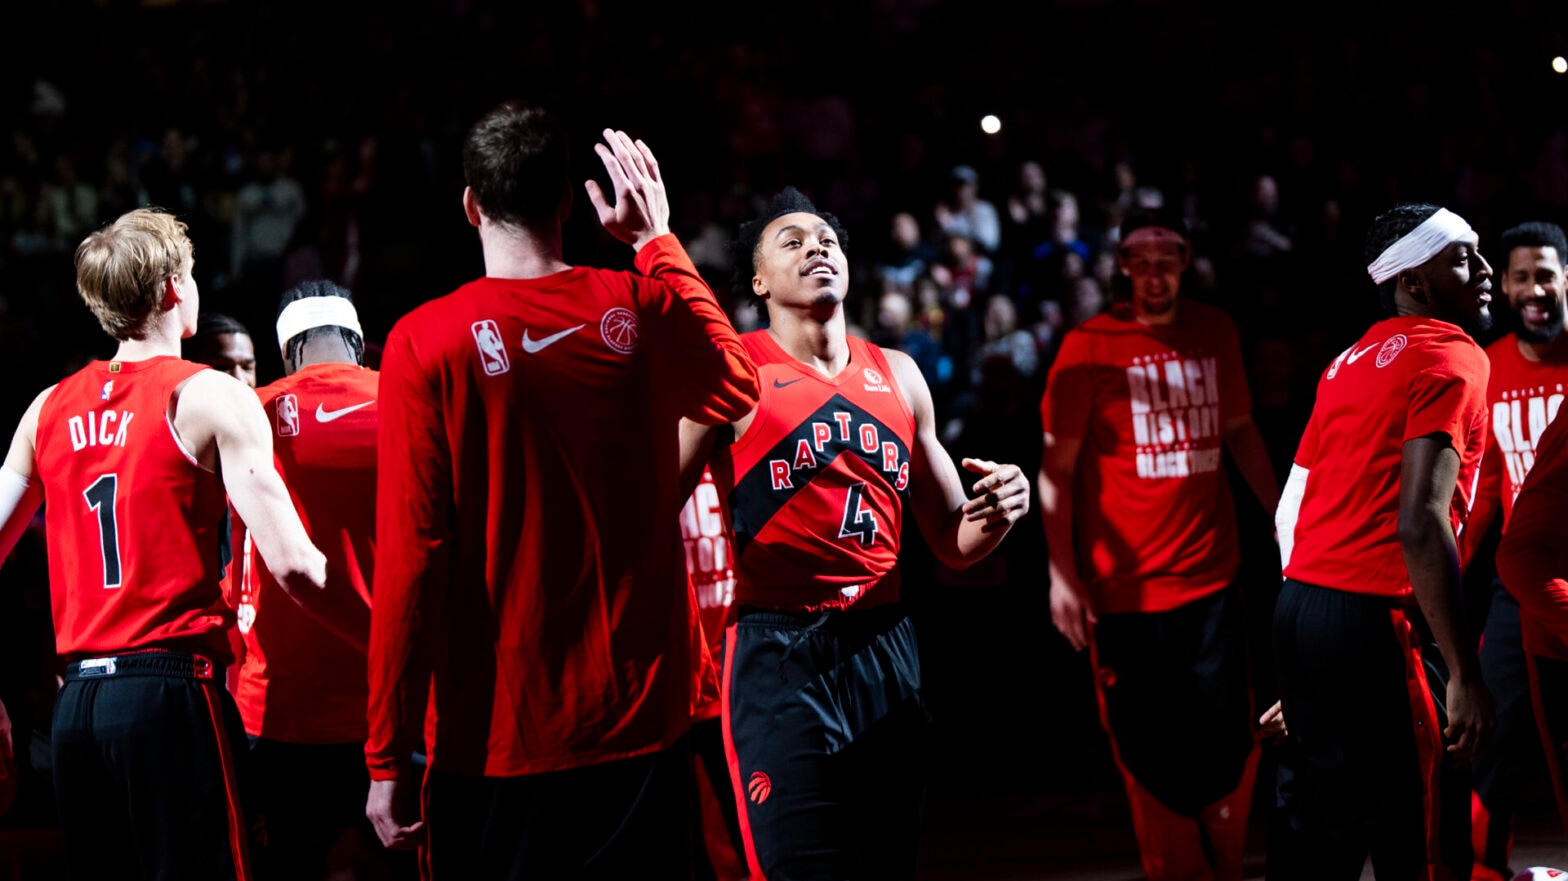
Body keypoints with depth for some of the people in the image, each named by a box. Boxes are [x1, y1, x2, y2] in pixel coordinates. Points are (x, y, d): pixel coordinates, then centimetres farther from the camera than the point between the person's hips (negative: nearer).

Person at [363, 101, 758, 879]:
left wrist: (388, 759, -7)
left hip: (493, 735, -3)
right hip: (644, 724, 3)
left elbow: (411, 559, -12)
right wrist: (657, 242, 27)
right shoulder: (644, 311, 0)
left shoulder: (425, 342, -9)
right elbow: (738, 391, 23)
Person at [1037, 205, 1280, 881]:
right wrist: (1062, 574, -10)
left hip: (1211, 571, 3)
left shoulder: (1215, 332, 8)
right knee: (1149, 750, 3)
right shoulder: (1088, 346, -5)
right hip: (1124, 582, -3)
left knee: (1230, 738, 2)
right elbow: (1057, 466, -4)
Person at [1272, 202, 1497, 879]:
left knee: (1313, 825, 14)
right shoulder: (1452, 356, -8)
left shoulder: (1349, 362, 18)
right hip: (1377, 618, -9)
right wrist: (1463, 676, -19)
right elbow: (1421, 524, -19)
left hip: (1296, 605, 9)